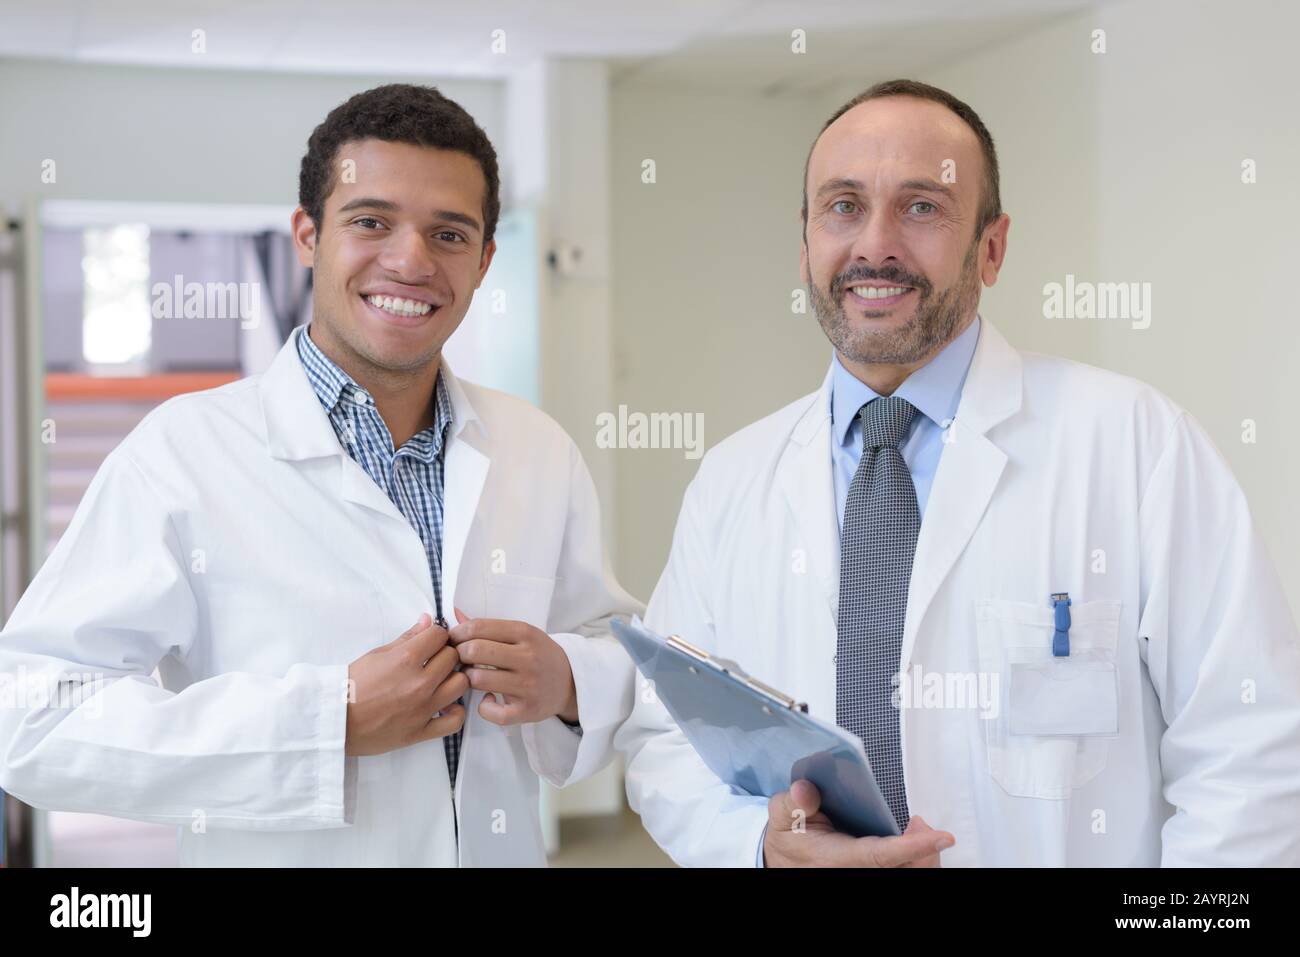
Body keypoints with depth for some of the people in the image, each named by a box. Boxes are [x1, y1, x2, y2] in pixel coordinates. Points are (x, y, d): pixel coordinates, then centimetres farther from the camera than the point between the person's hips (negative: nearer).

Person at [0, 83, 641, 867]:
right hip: (278, 853, -4)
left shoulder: (545, 455, -2)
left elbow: (614, 645, 6)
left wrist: (568, 683, -16)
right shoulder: (184, 451, -17)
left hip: (503, 848, 4)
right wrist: (334, 721, -25)